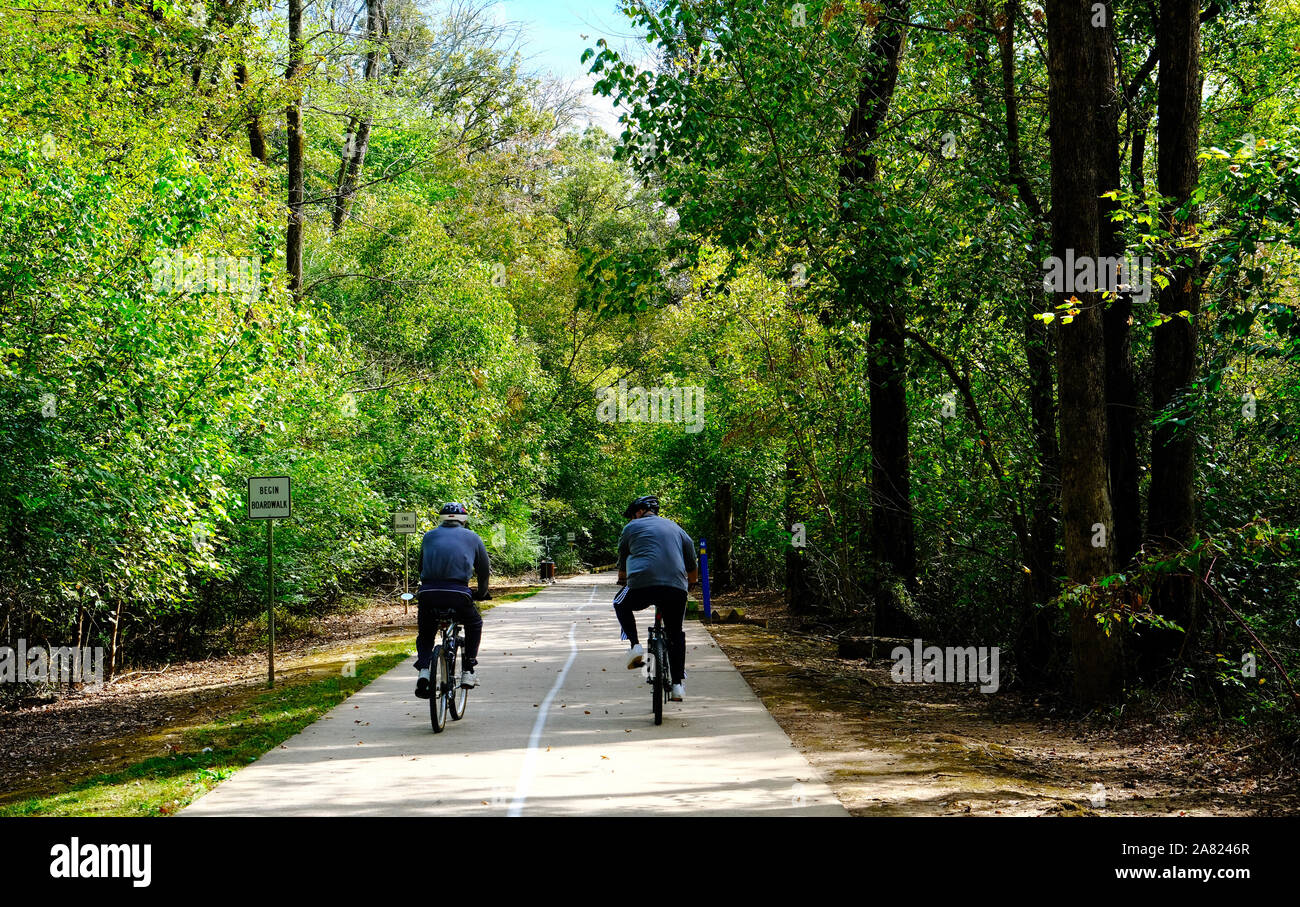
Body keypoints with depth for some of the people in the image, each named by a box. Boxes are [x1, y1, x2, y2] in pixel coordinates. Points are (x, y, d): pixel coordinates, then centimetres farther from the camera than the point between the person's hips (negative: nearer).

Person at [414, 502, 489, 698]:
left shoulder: (429, 536, 22)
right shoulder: (472, 537, 19)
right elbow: (484, 570, 24)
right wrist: (481, 593, 41)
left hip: (428, 592, 1)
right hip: (458, 593, -1)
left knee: (425, 634, 22)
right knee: (474, 625, 27)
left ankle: (423, 671, -3)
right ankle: (468, 671, 19)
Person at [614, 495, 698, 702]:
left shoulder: (632, 528, 17)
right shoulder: (676, 528, 25)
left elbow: (622, 569, 24)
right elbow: (694, 574, 26)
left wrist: (624, 580, 45)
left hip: (642, 586, -2)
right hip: (676, 589, 2)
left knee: (621, 605, 29)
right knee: (676, 634, 21)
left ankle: (635, 646, 9)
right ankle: (678, 684, 13)